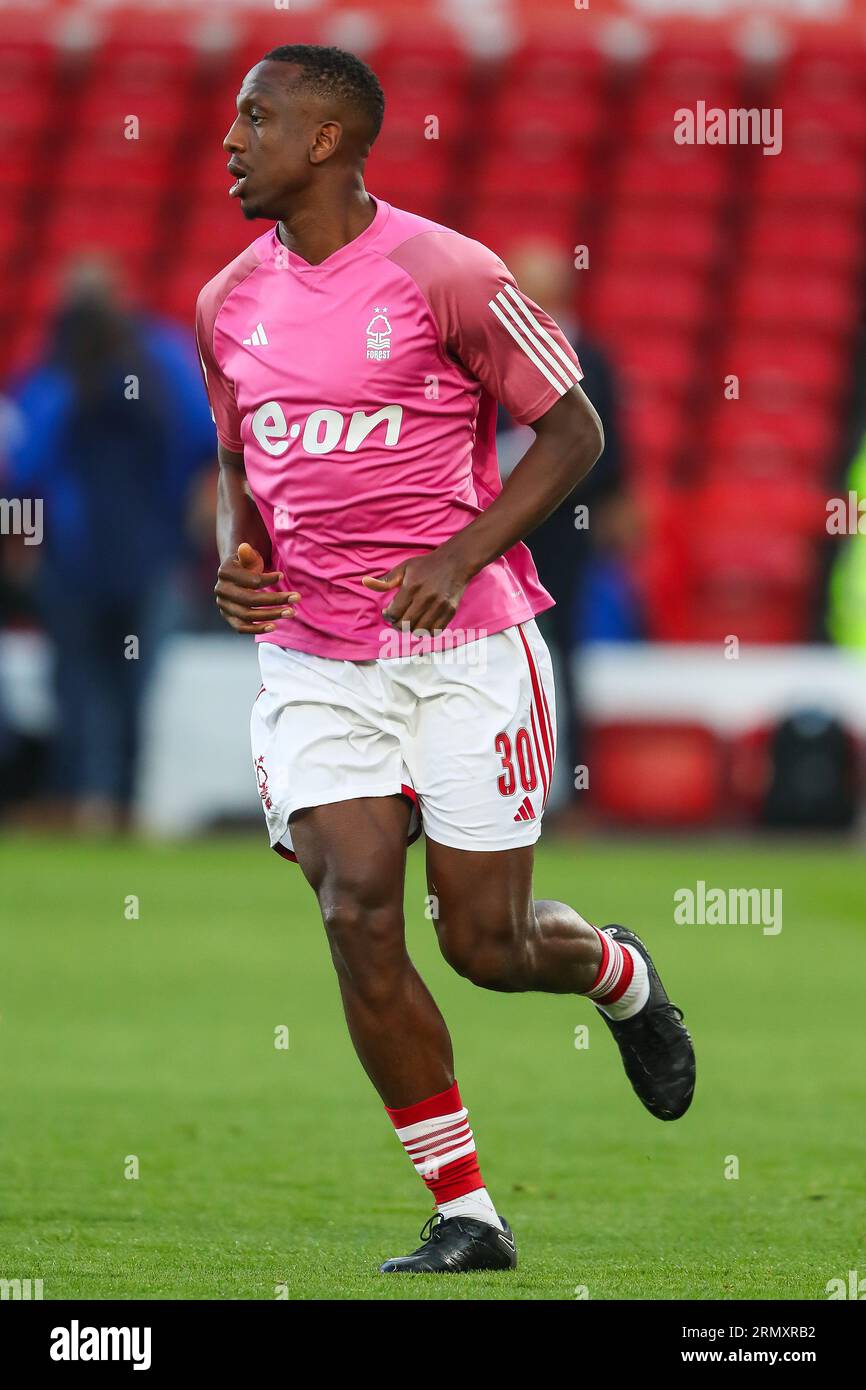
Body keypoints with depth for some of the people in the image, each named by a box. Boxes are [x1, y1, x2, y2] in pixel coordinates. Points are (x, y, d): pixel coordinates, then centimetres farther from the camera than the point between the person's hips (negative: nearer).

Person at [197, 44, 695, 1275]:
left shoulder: (445, 275, -11)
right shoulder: (230, 305, 7)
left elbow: (573, 430, -5)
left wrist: (459, 556, -16)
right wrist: (238, 557, -1)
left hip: (466, 650, -4)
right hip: (311, 659, 4)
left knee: (487, 943, -1)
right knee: (358, 915, -12)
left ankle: (620, 976, 37)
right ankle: (465, 1218, -3)